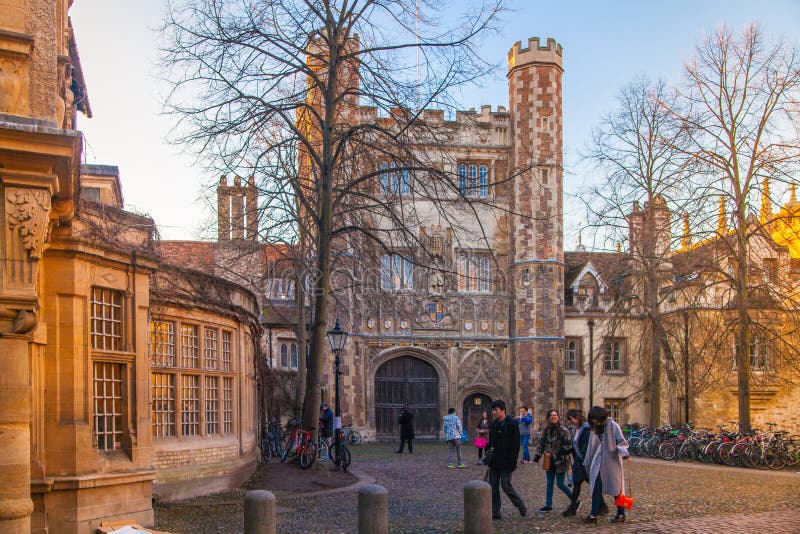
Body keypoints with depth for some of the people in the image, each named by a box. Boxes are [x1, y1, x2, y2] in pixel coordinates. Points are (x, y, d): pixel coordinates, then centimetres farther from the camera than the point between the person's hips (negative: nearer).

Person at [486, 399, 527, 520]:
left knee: (506, 486, -4)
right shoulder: (494, 424, 10)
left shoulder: (512, 424, -13)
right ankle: (495, 512, 11)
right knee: (493, 487, 5)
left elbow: (515, 445, -15)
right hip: (494, 462, 7)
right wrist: (489, 456, 11)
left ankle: (522, 507, 16)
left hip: (506, 463, -7)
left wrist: (512, 462, -19)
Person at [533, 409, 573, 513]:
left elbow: (569, 444, -12)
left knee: (560, 484, -3)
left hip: (560, 461, -6)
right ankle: (548, 505, 18)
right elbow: (542, 444, 14)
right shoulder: (546, 430, 6)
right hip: (550, 461, 6)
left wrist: (561, 451, -20)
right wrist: (537, 456, 11)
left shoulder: (563, 431, -13)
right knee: (549, 483, 10)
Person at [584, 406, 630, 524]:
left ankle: (621, 514, 15)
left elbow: (622, 442, -7)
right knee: (596, 488, -1)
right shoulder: (595, 429, 9)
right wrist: (587, 463, 20)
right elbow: (591, 446, 17)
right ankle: (594, 514, -1)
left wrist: (623, 452, -28)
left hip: (612, 461, -5)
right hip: (598, 463, 5)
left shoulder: (613, 426, -7)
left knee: (616, 488, 3)